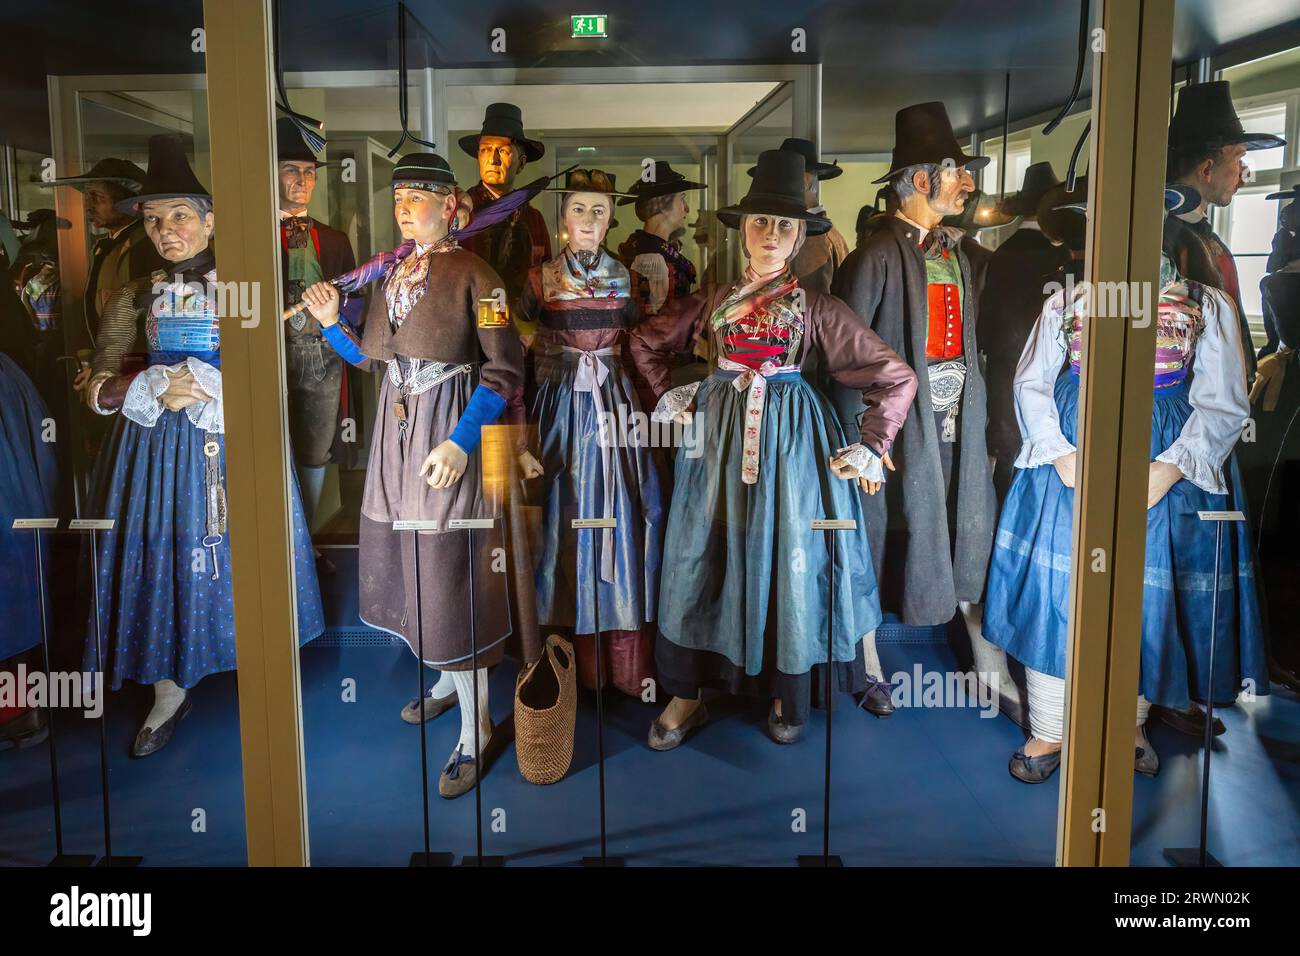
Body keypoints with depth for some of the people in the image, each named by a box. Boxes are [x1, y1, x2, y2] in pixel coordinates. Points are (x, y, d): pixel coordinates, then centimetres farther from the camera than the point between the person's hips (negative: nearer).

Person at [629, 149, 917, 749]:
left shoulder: (817, 307, 2)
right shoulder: (714, 300, 10)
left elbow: (896, 377, 1)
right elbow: (646, 341, 23)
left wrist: (870, 447, -5)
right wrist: (665, 396, 11)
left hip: (791, 434, -2)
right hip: (719, 433, 2)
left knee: (788, 558, 2)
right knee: (700, 555, 2)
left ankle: (787, 691, 22)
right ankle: (686, 694, 15)